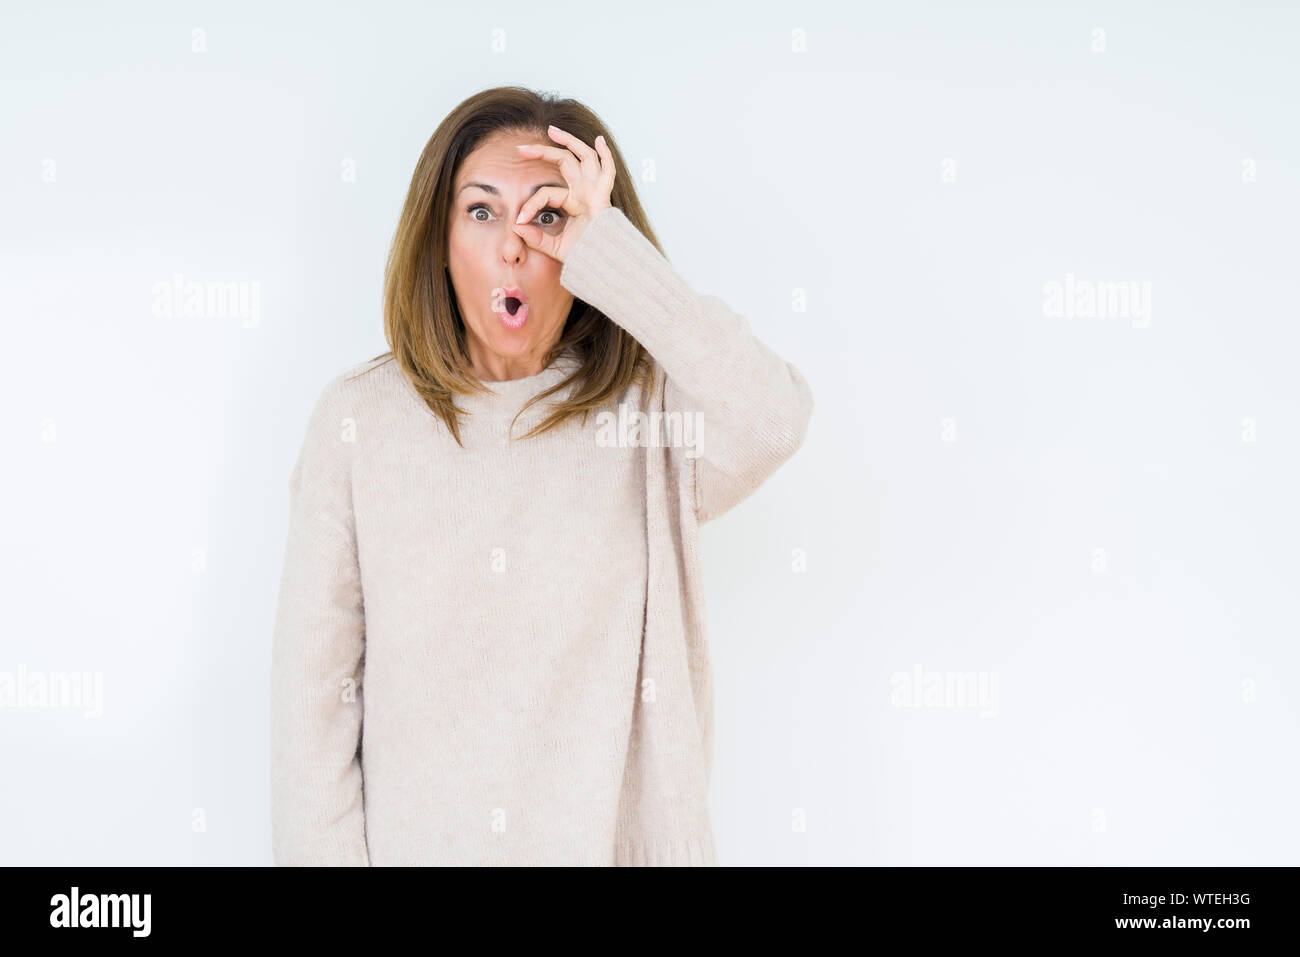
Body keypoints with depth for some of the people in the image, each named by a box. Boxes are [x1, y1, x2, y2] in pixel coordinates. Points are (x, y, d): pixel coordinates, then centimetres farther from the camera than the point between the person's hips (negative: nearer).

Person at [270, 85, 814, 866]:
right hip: (413, 839, 1)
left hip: (616, 838, 0)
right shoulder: (360, 416, -4)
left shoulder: (655, 415, -6)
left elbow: (775, 420, -29)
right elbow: (316, 674, -3)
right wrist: (324, 851, -7)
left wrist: (609, 250, -23)